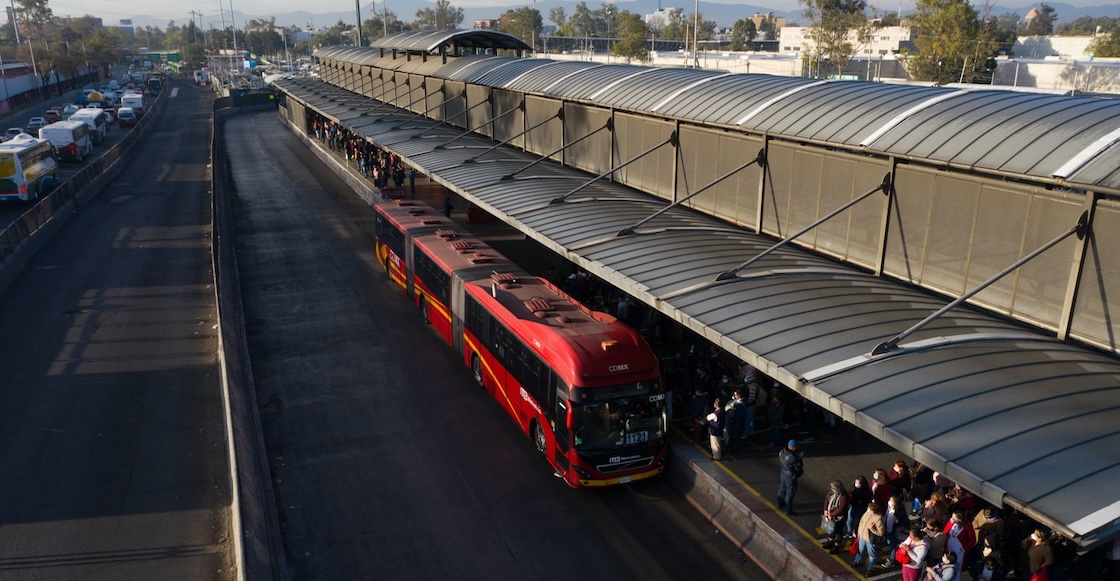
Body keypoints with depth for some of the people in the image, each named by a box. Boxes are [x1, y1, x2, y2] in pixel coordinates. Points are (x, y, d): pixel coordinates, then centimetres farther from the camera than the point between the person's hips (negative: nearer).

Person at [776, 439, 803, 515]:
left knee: (782, 489, 26)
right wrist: (799, 459, -3)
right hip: (790, 476, -8)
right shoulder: (792, 457, -35)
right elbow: (799, 467, -23)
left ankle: (780, 504, 47)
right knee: (790, 493, 8)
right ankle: (788, 510, 21)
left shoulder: (782, 452, -12)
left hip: (783, 473, 8)